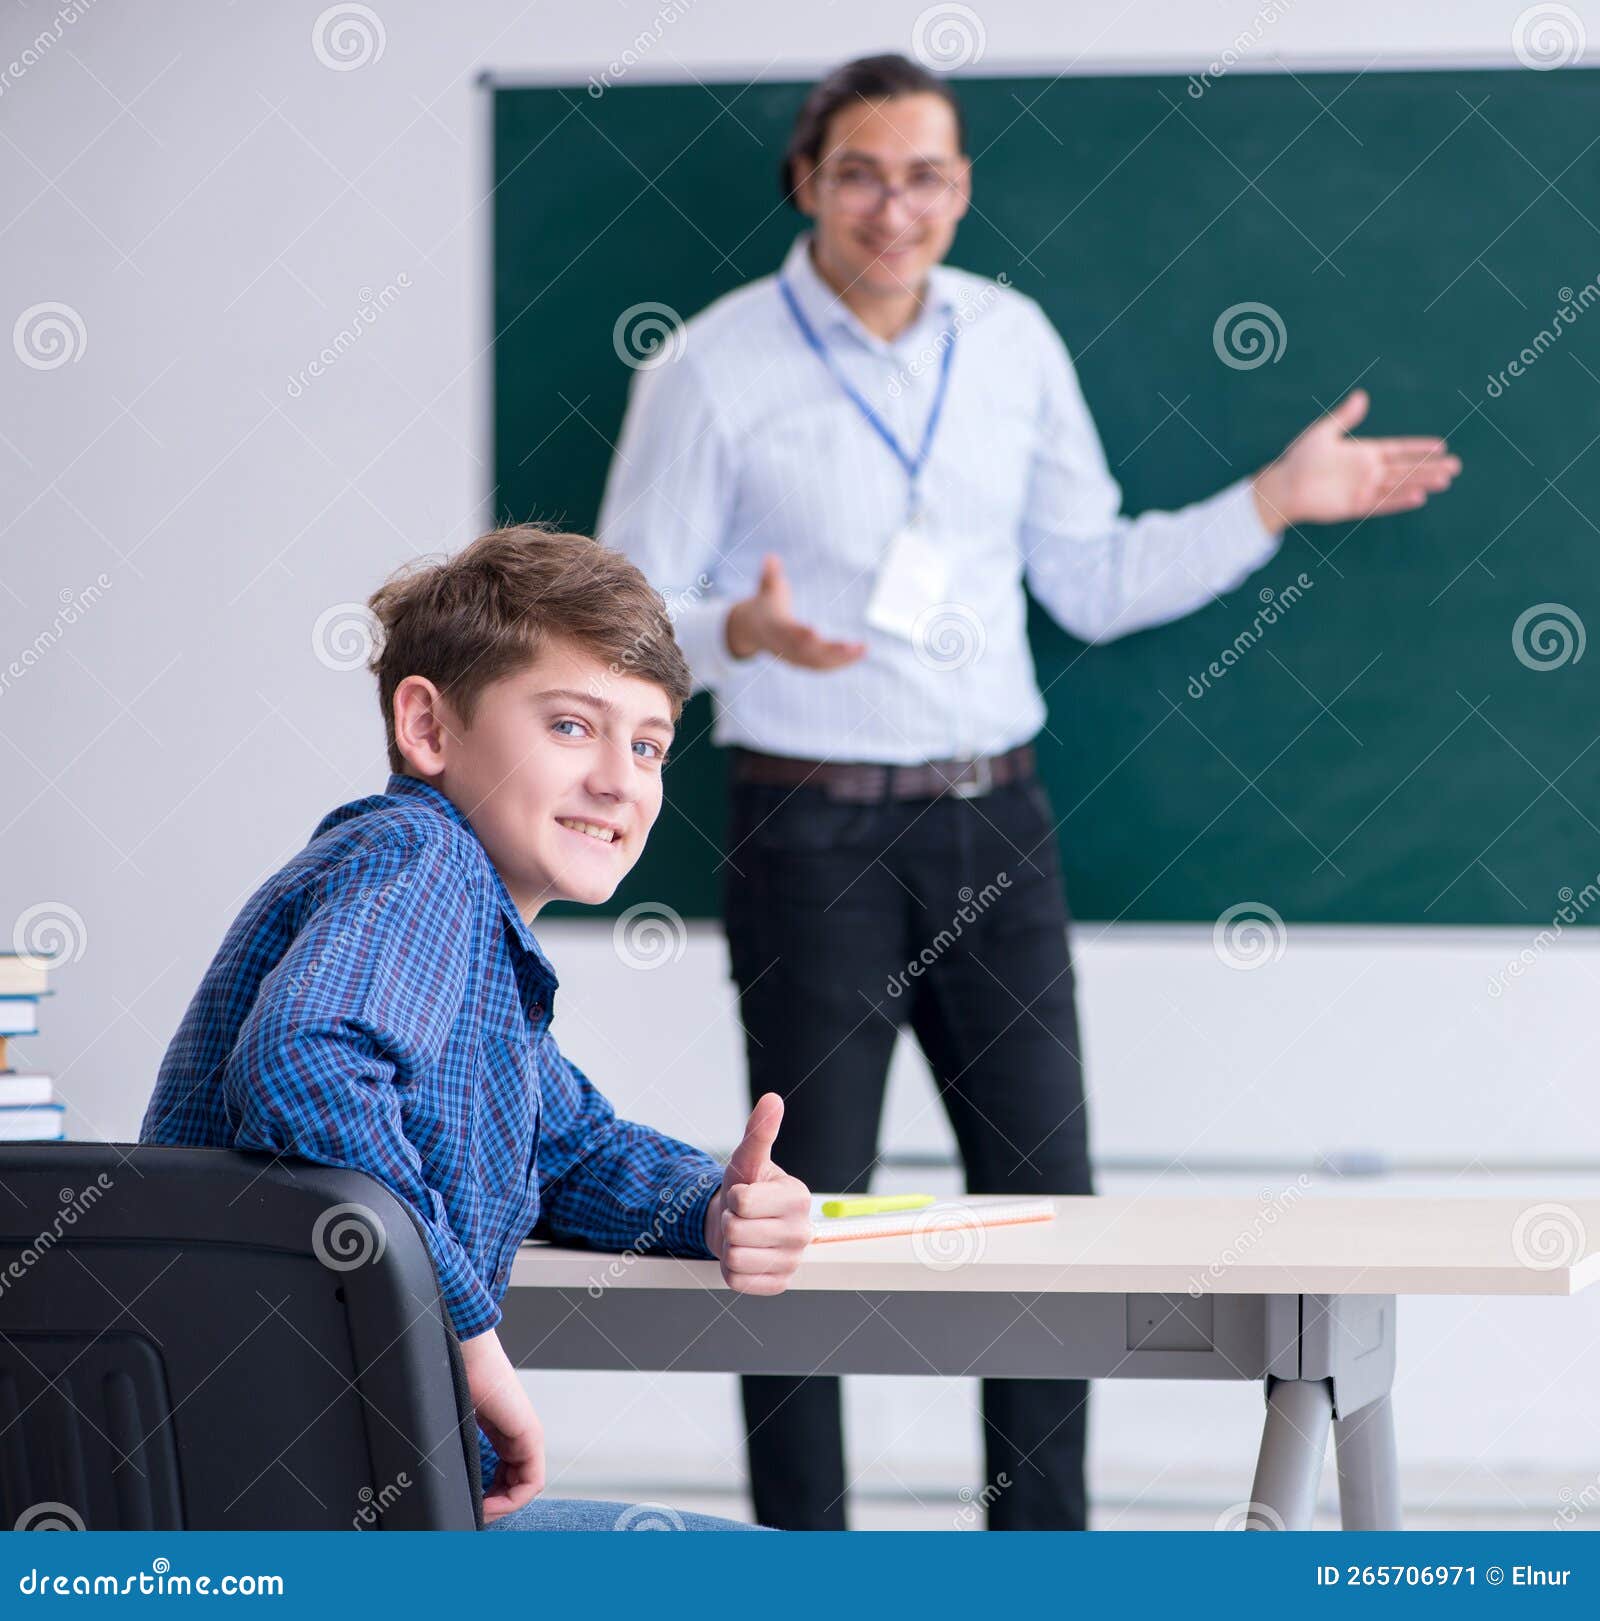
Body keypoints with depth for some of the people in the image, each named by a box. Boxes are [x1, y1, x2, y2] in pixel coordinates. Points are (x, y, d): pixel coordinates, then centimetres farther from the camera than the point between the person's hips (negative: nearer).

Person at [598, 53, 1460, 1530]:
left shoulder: (1014, 343, 7)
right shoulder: (714, 371, -7)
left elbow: (1095, 585, 14)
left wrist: (1274, 503, 4)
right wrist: (748, 633, -26)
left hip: (994, 823, 5)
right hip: (816, 834, -4)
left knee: (1044, 1199, 7)